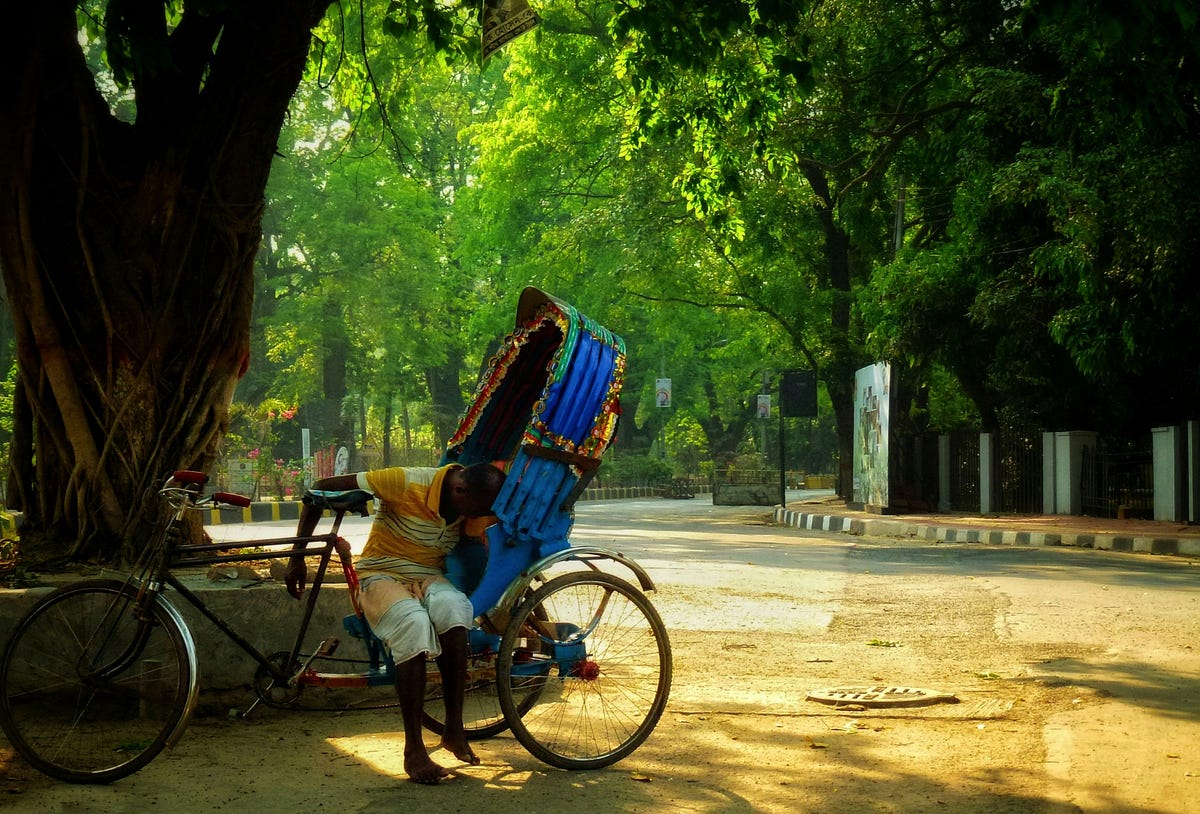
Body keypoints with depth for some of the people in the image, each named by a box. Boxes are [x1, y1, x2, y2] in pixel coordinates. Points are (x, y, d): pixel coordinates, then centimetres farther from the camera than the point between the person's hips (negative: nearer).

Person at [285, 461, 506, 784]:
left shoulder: (476, 506, -6)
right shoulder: (407, 482, -22)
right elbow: (323, 487, -17)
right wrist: (297, 557, -14)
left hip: (430, 577, 4)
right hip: (382, 575, -3)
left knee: (452, 607, -35)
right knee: (414, 623, -38)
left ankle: (454, 730, -26)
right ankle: (414, 750, -30)